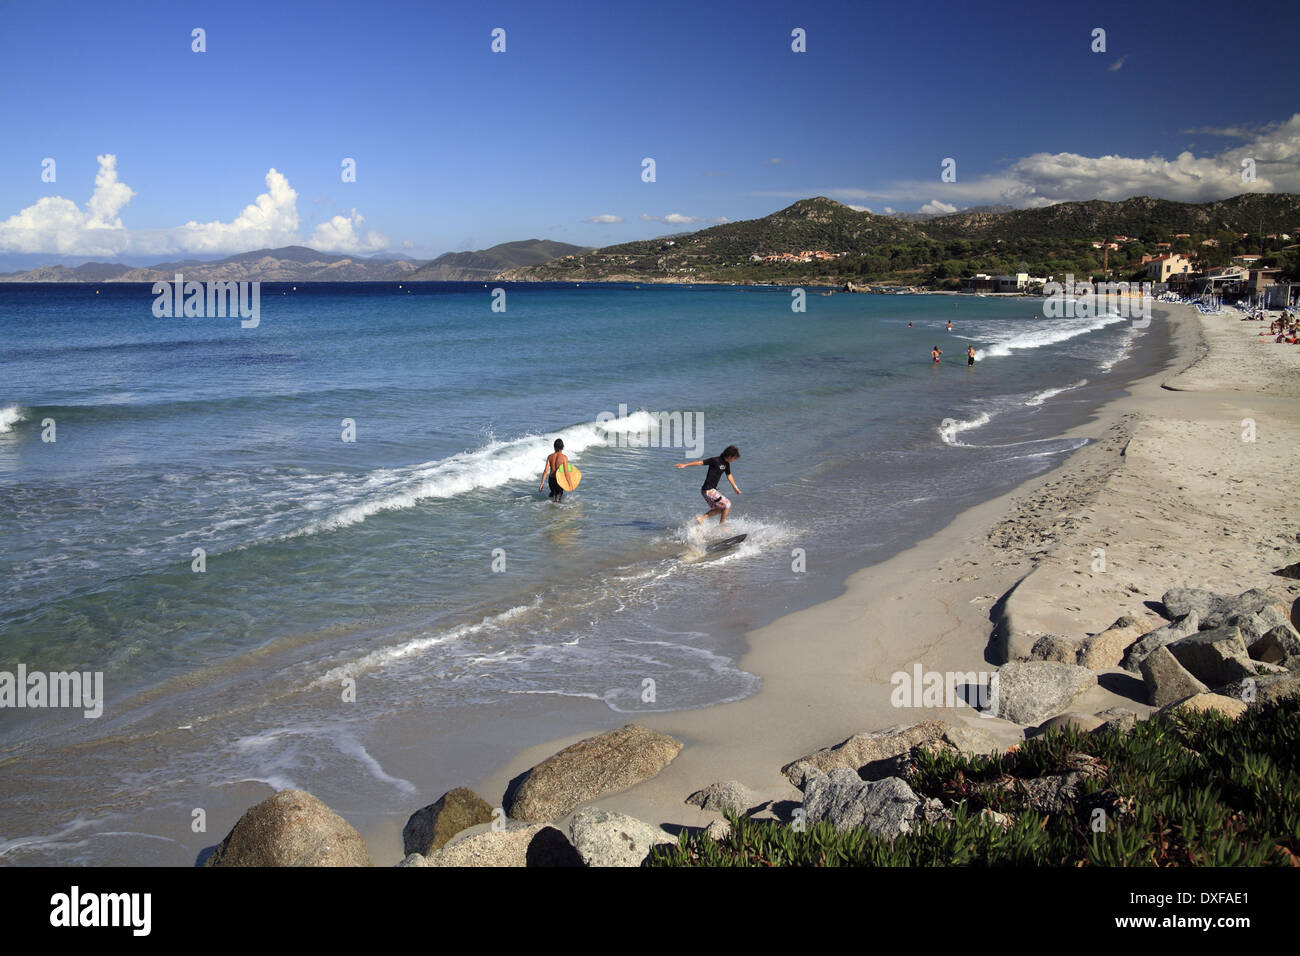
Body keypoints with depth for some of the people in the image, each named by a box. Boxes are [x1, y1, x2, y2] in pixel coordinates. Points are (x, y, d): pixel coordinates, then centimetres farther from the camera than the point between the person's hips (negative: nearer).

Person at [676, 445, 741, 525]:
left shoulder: (726, 464, 8)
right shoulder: (715, 461, -18)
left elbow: (729, 475, 23)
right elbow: (700, 462, -19)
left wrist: (735, 487, 30)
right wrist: (685, 465, -21)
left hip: (712, 489, 9)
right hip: (708, 490, -9)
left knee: (719, 509, 17)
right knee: (727, 504, -3)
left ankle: (701, 518, 16)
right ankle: (721, 525, 9)